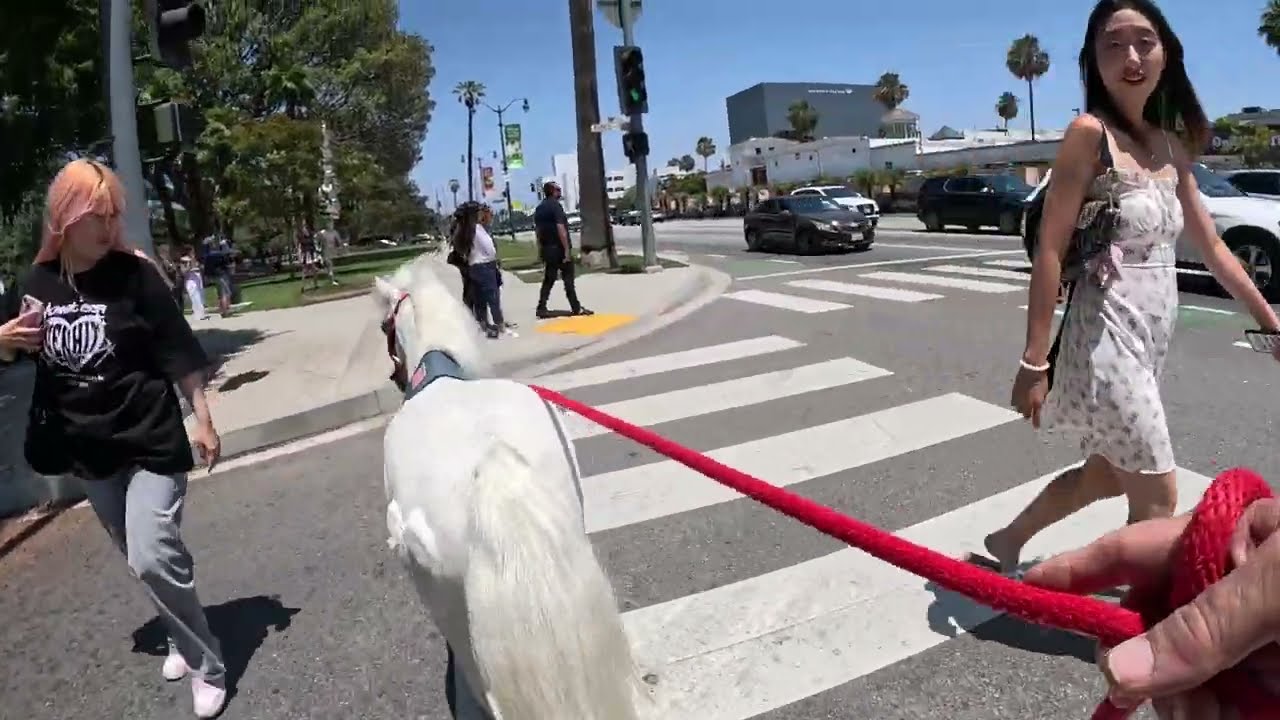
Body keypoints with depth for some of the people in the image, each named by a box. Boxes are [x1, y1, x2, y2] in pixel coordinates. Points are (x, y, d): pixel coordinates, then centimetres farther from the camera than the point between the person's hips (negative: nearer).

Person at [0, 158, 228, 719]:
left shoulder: (134, 275, -11)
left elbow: (178, 353, -9)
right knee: (143, 558, 16)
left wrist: (202, 419, -9)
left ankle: (207, 666, 5)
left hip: (151, 440, -5)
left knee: (152, 556, -13)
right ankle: (182, 638, 38)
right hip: (89, 449, 5)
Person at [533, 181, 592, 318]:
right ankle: (576, 308, 4)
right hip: (559, 248, -7)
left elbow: (537, 230, 14)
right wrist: (567, 249, -21)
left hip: (546, 248, 7)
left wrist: (541, 249, 19)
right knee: (568, 278, -1)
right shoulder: (556, 205, -12)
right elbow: (560, 228, -20)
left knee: (548, 279, 10)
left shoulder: (539, 208, 12)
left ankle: (541, 308, 6)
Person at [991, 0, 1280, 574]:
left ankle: (1005, 542, 38)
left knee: (1104, 477, 20)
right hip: (1107, 335, -8)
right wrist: (1034, 362, -20)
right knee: (1158, 500, 1)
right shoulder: (1089, 133, -12)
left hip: (1154, 335, 8)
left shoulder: (1170, 146, 10)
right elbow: (1050, 250, -17)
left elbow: (1211, 247, 16)